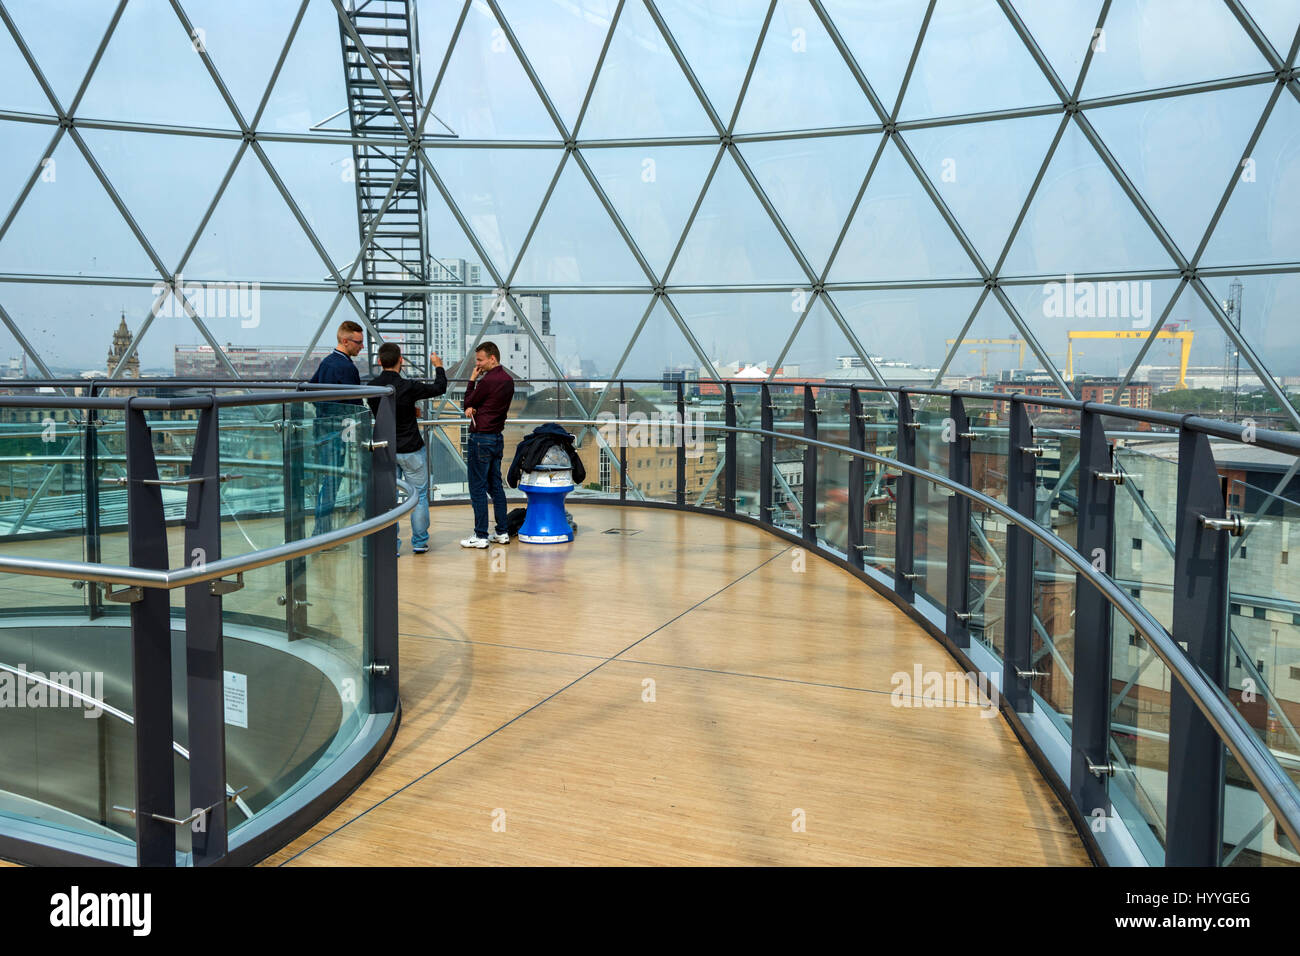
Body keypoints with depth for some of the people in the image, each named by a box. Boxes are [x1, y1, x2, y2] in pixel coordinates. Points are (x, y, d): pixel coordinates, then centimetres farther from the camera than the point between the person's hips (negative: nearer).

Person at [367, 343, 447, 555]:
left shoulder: (371, 387, -5)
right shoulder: (408, 387, -19)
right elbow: (440, 388, -4)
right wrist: (438, 366, 14)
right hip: (411, 450, -4)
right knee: (419, 496, 10)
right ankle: (420, 542, 17)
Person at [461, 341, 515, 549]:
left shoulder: (487, 381, -18)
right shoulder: (508, 380, 10)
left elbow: (467, 403, -5)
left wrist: (472, 380, 2)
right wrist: (472, 408, -4)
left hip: (481, 438, -9)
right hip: (497, 437, 9)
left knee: (478, 488, -2)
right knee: (496, 486, 13)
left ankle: (481, 536, 1)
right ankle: (502, 532, 16)